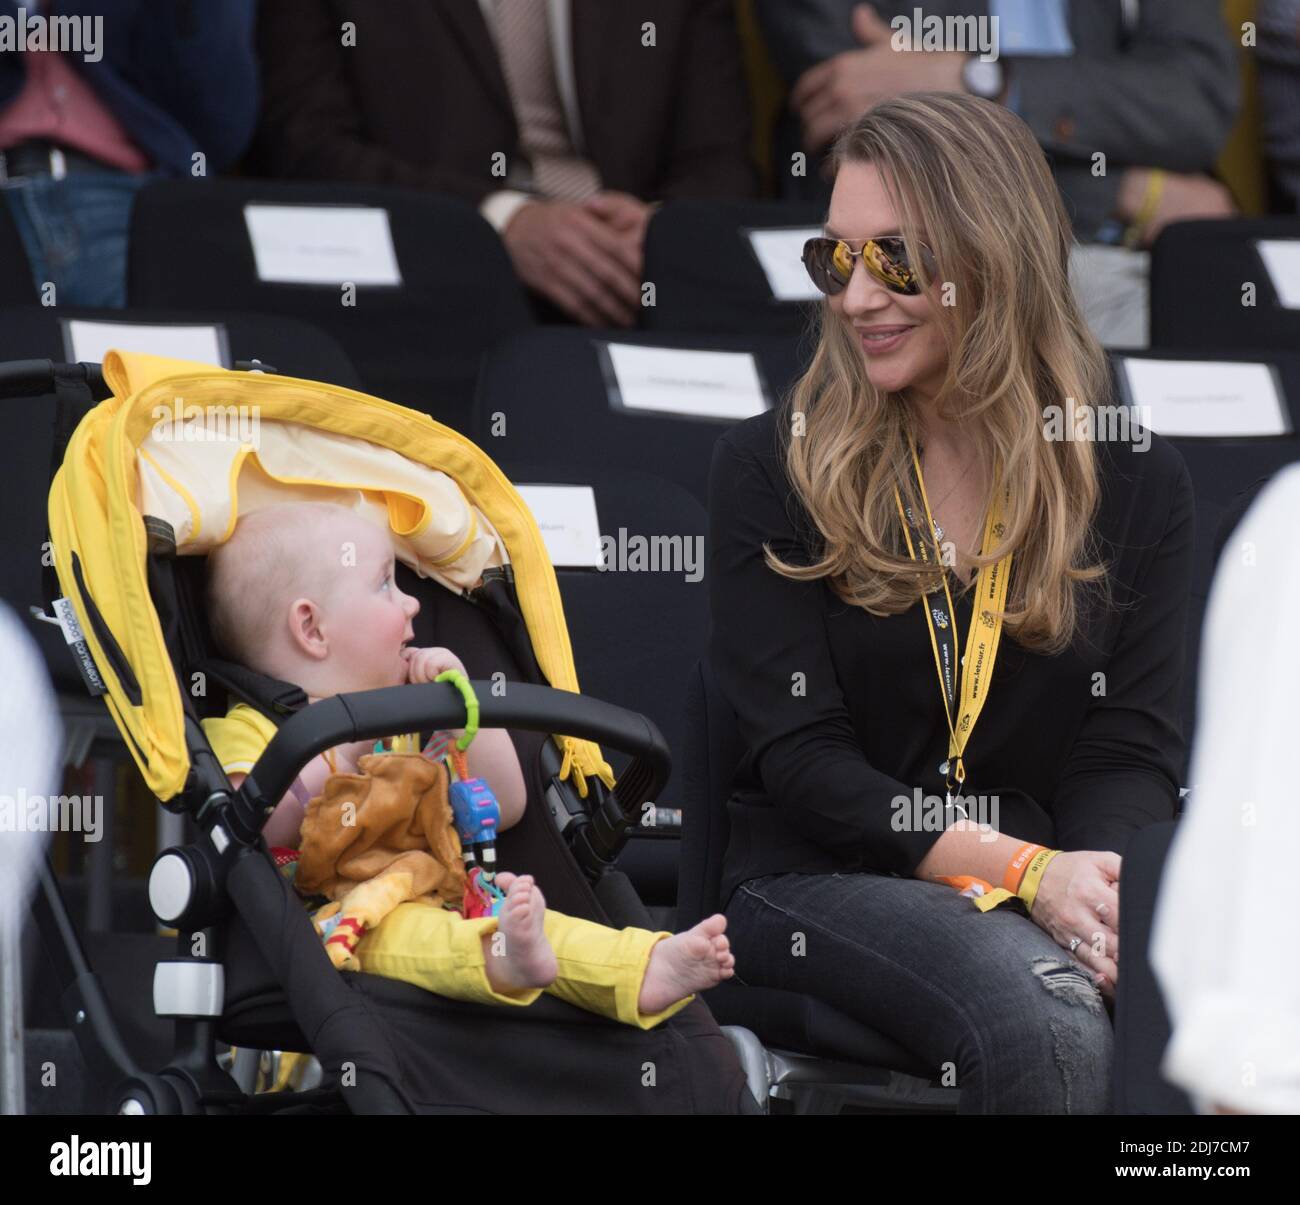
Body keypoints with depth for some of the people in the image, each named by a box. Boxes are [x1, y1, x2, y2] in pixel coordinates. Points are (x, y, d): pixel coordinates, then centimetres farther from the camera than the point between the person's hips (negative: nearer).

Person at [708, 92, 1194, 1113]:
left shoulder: (1134, 476, 8)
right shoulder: (770, 470, 3)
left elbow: (1132, 748, 4)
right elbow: (801, 754, -5)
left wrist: (1103, 877, -22)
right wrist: (1026, 871, -19)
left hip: (1067, 868, 2)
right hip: (825, 877, -2)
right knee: (1044, 1021, -37)